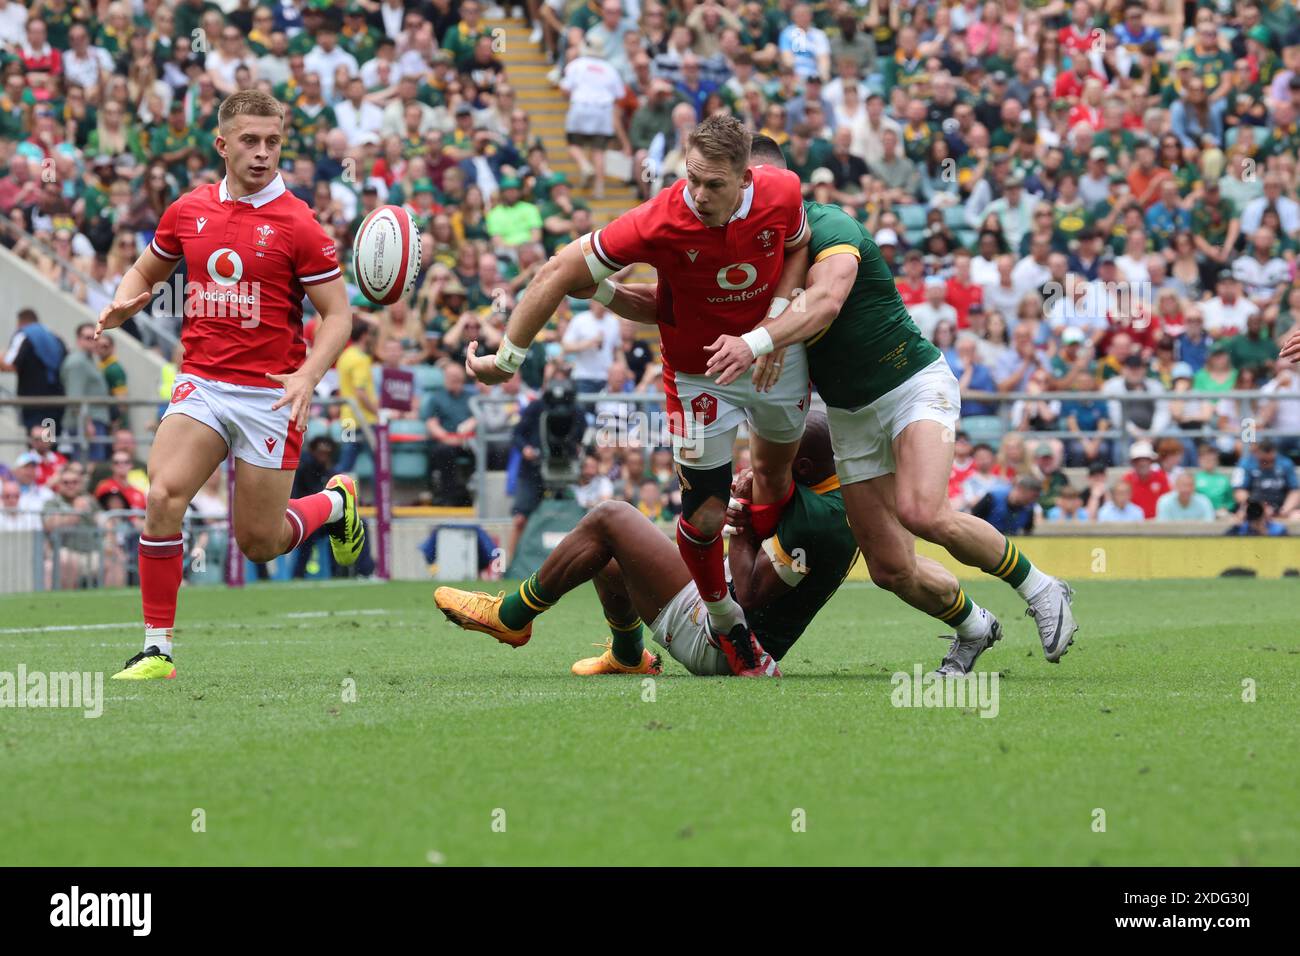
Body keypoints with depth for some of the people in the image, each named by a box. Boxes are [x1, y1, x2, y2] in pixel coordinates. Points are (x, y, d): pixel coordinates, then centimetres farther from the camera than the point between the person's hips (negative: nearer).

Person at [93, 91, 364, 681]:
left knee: (260, 543, 2)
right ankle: (158, 648, -12)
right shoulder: (188, 212, 5)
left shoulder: (297, 224, -7)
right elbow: (146, 271, 21)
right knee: (162, 495, -21)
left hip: (270, 394, -3)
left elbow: (337, 313, -4)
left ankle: (335, 502, 36)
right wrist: (122, 304, -2)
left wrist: (309, 375, -21)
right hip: (201, 384, 3)